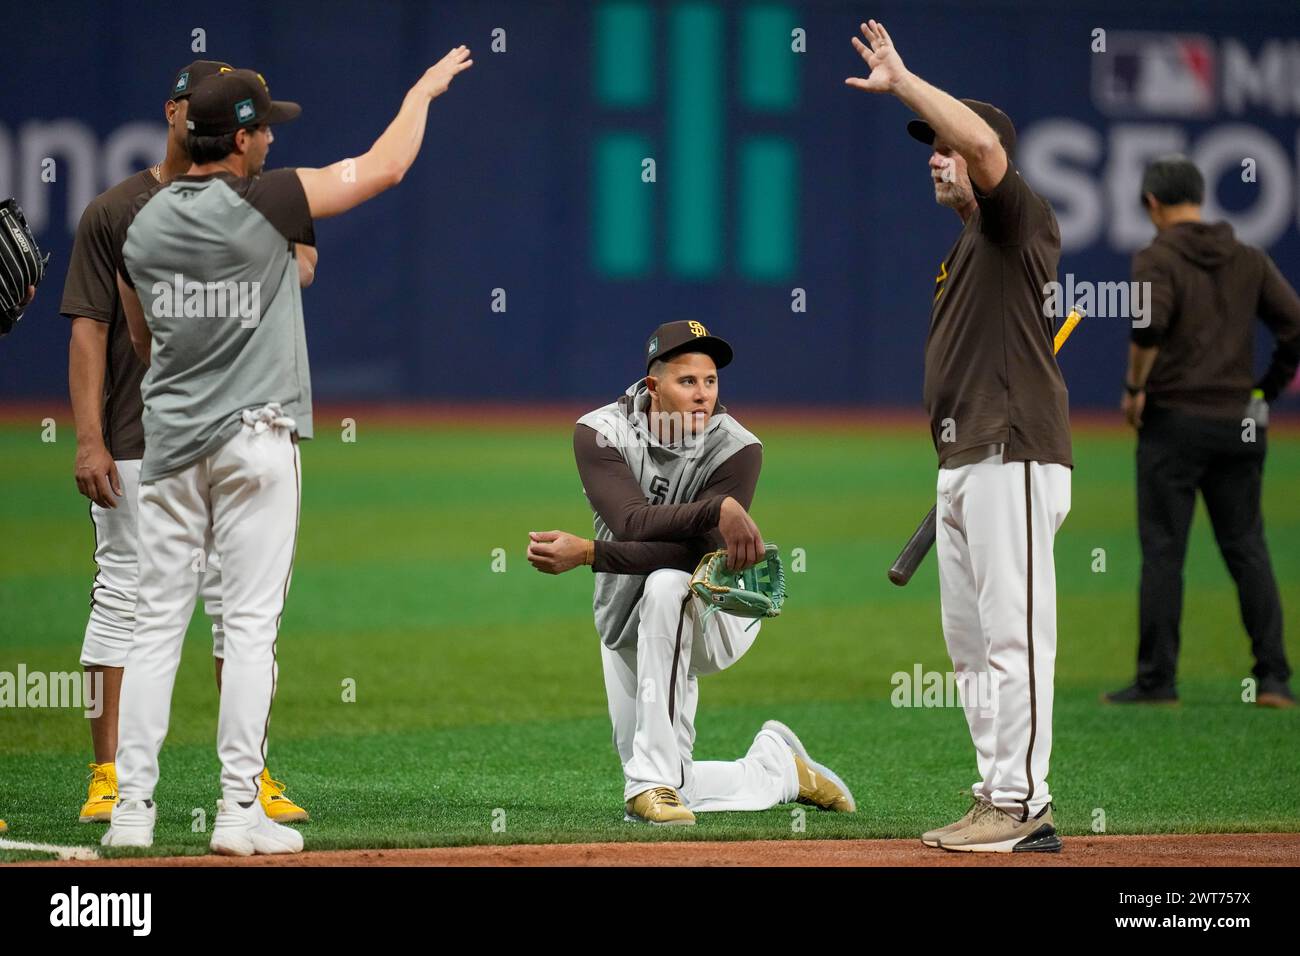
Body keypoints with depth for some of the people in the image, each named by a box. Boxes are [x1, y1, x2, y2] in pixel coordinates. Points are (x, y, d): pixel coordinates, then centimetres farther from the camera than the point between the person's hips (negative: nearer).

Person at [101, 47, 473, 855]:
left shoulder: (141, 222, 4)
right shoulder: (266, 204, -11)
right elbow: (384, 167, -1)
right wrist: (424, 92, 15)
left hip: (169, 441, 4)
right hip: (254, 439, -4)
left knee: (157, 624, 6)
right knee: (251, 624, -2)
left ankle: (133, 809, 4)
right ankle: (240, 811, -4)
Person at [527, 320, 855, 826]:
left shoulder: (737, 450, -21)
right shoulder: (601, 434, -17)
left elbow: (694, 553, -30)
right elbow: (633, 524, -33)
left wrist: (587, 553, -39)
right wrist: (717, 509, -49)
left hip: (718, 617, -3)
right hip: (627, 629, 3)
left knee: (666, 585, -40)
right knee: (674, 790, 3)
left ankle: (653, 780, -35)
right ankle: (777, 766, 35)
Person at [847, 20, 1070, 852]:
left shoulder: (1023, 223, -7)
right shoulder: (966, 249, 22)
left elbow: (984, 141, -26)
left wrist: (901, 82, -20)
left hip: (1012, 457, -11)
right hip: (963, 463, 11)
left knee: (1013, 635, -11)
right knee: (971, 641, 12)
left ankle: (1020, 806, -11)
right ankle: (1002, 802, 16)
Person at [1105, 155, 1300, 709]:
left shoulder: (1158, 258, -6)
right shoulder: (1248, 260, 10)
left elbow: (1150, 324, -24)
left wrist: (1134, 387, -11)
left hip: (1173, 421, -5)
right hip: (1239, 424, 5)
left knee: (1162, 550, 0)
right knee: (1247, 549, 7)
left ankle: (1156, 679, 0)